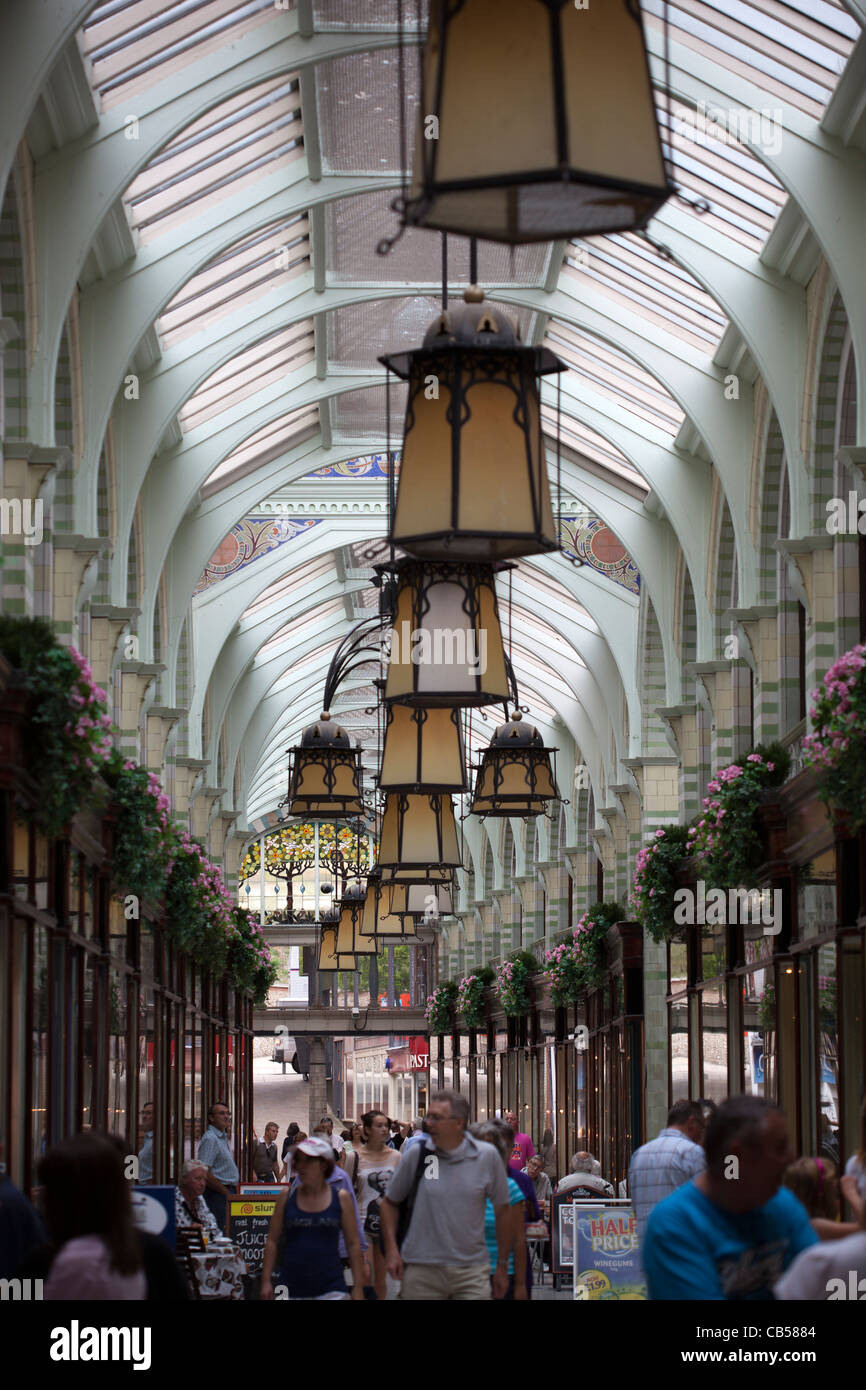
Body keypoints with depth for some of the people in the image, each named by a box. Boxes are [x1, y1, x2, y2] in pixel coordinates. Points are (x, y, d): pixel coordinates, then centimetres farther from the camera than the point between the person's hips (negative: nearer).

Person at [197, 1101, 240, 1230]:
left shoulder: (223, 1137, 18)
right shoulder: (210, 1138, -13)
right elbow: (204, 1173, -20)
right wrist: (227, 1193, -15)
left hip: (228, 1192, 10)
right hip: (218, 1194, -10)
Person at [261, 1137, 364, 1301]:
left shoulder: (341, 1199, 3)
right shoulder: (287, 1198, 6)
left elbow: (353, 1244, 6)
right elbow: (272, 1241, 8)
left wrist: (358, 1287, 3)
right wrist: (266, 1281, 2)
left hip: (330, 1288, -1)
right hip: (290, 1289, 1)